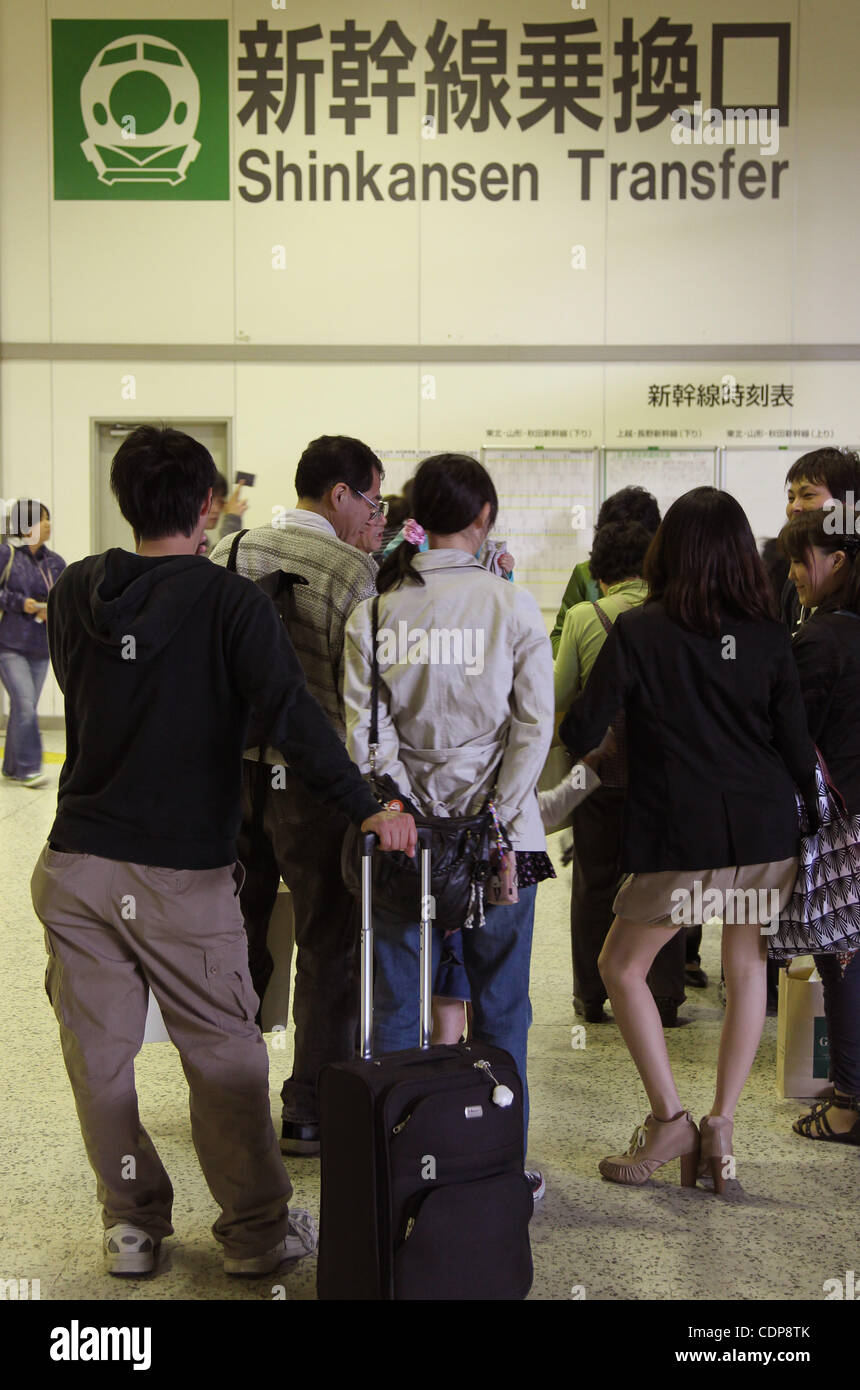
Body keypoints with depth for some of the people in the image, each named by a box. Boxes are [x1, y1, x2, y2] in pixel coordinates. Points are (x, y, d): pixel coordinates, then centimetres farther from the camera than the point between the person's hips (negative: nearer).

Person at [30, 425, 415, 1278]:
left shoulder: (73, 593, 4)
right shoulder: (231, 603, -10)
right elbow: (293, 716, -22)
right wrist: (364, 807, -28)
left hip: (76, 864, 4)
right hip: (182, 878, -4)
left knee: (99, 1056, 13)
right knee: (225, 1057, 9)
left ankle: (131, 1224, 26)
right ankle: (256, 1231, 19)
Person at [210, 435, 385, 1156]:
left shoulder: (227, 555, 5)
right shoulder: (351, 570, -13)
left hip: (230, 768, 6)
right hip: (315, 776, -6)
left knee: (238, 937, 18)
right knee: (327, 948, 8)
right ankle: (310, 1115, 15)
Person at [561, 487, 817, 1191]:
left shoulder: (638, 632, -6)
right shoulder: (768, 636, 1)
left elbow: (580, 733, -5)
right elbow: (798, 747, 3)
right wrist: (812, 806, 20)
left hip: (683, 836, -4)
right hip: (766, 829, 4)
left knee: (622, 967, 14)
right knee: (747, 968, 18)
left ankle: (669, 1119, 9)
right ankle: (721, 1125, 17)